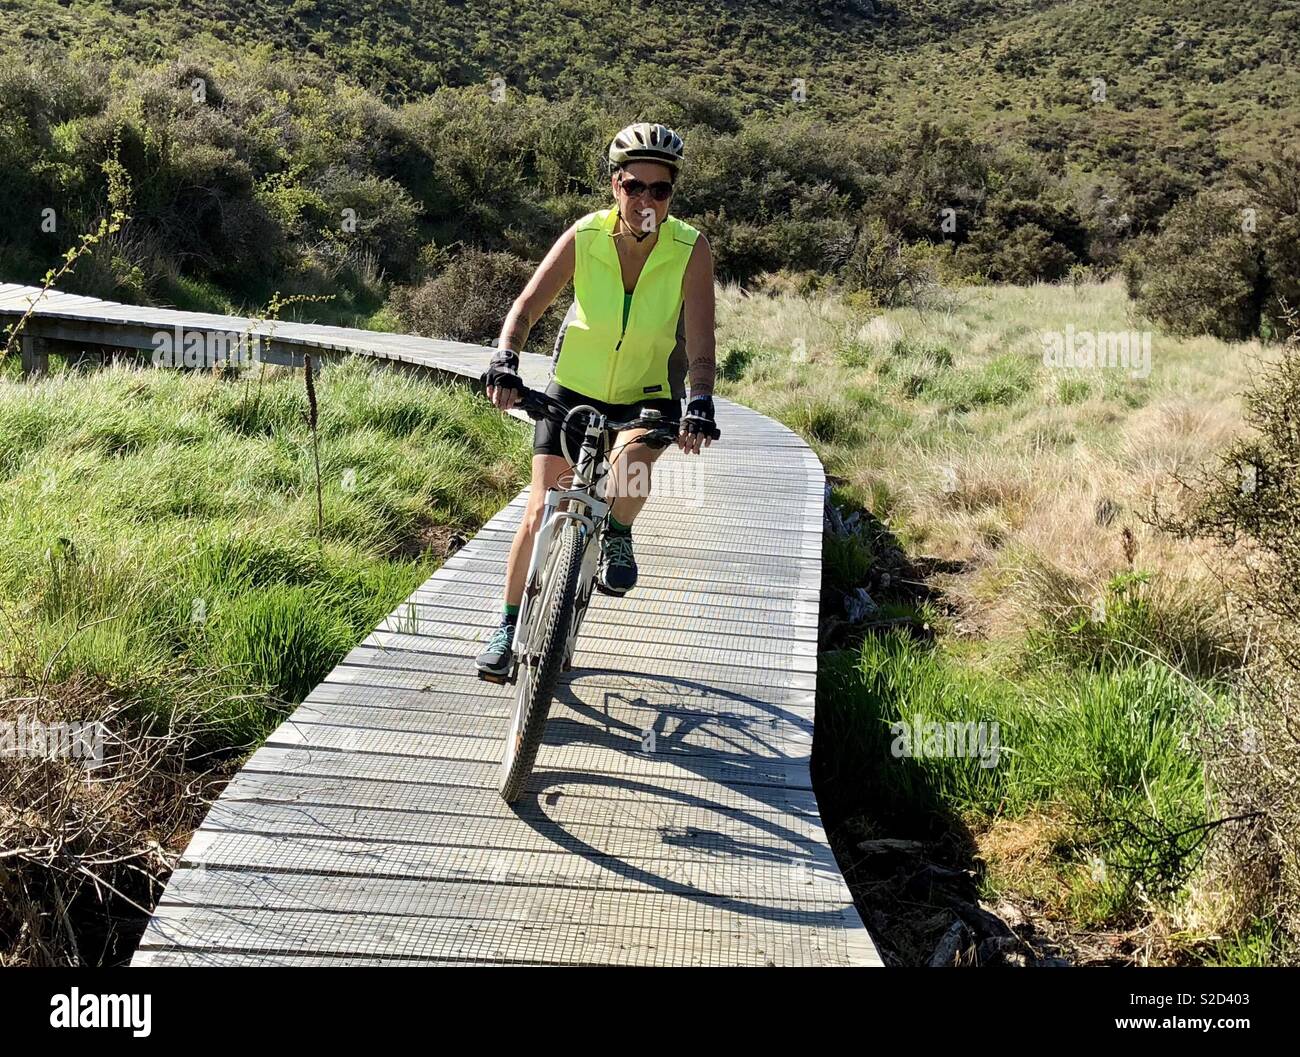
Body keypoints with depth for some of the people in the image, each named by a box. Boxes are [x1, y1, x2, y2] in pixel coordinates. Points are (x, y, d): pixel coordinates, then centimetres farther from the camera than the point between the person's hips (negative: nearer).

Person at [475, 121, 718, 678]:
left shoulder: (691, 249, -18)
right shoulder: (585, 236, -16)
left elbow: (700, 344, -24)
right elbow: (527, 305, -20)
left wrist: (700, 404, -41)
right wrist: (505, 361, -38)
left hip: (648, 395, -1)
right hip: (574, 387, 1)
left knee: (629, 456, -35)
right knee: (541, 513, -2)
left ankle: (619, 537, -2)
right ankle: (509, 624, 17)